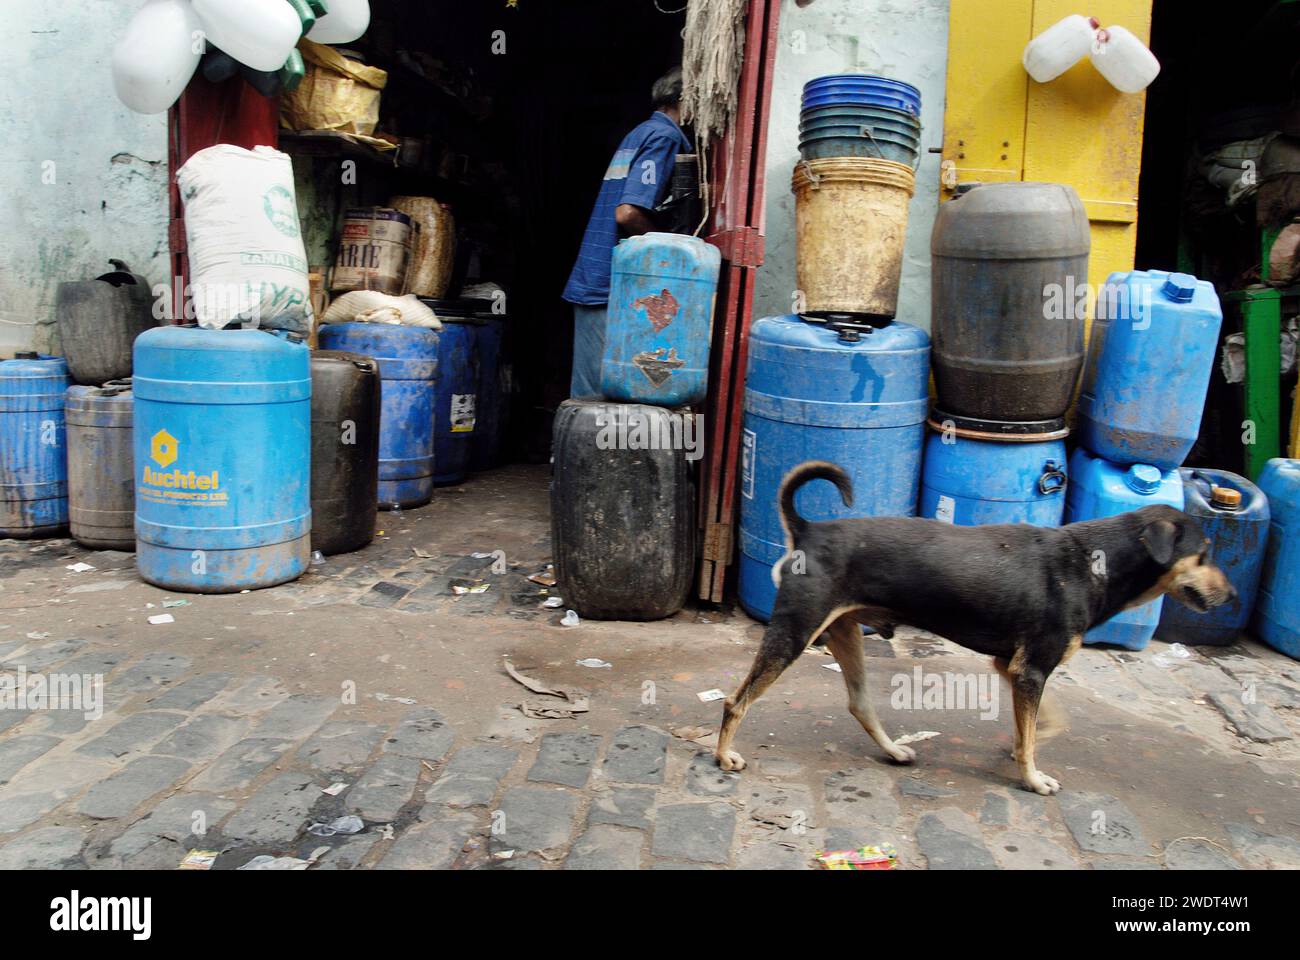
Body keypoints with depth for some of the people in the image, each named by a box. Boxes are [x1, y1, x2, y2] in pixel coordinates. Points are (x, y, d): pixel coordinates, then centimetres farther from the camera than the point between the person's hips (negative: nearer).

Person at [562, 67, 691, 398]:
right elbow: (628, 213, -20)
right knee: (598, 395, -5)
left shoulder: (641, 132, 20)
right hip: (612, 288, -9)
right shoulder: (664, 136, -9)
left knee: (589, 394, 12)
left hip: (594, 283, 9)